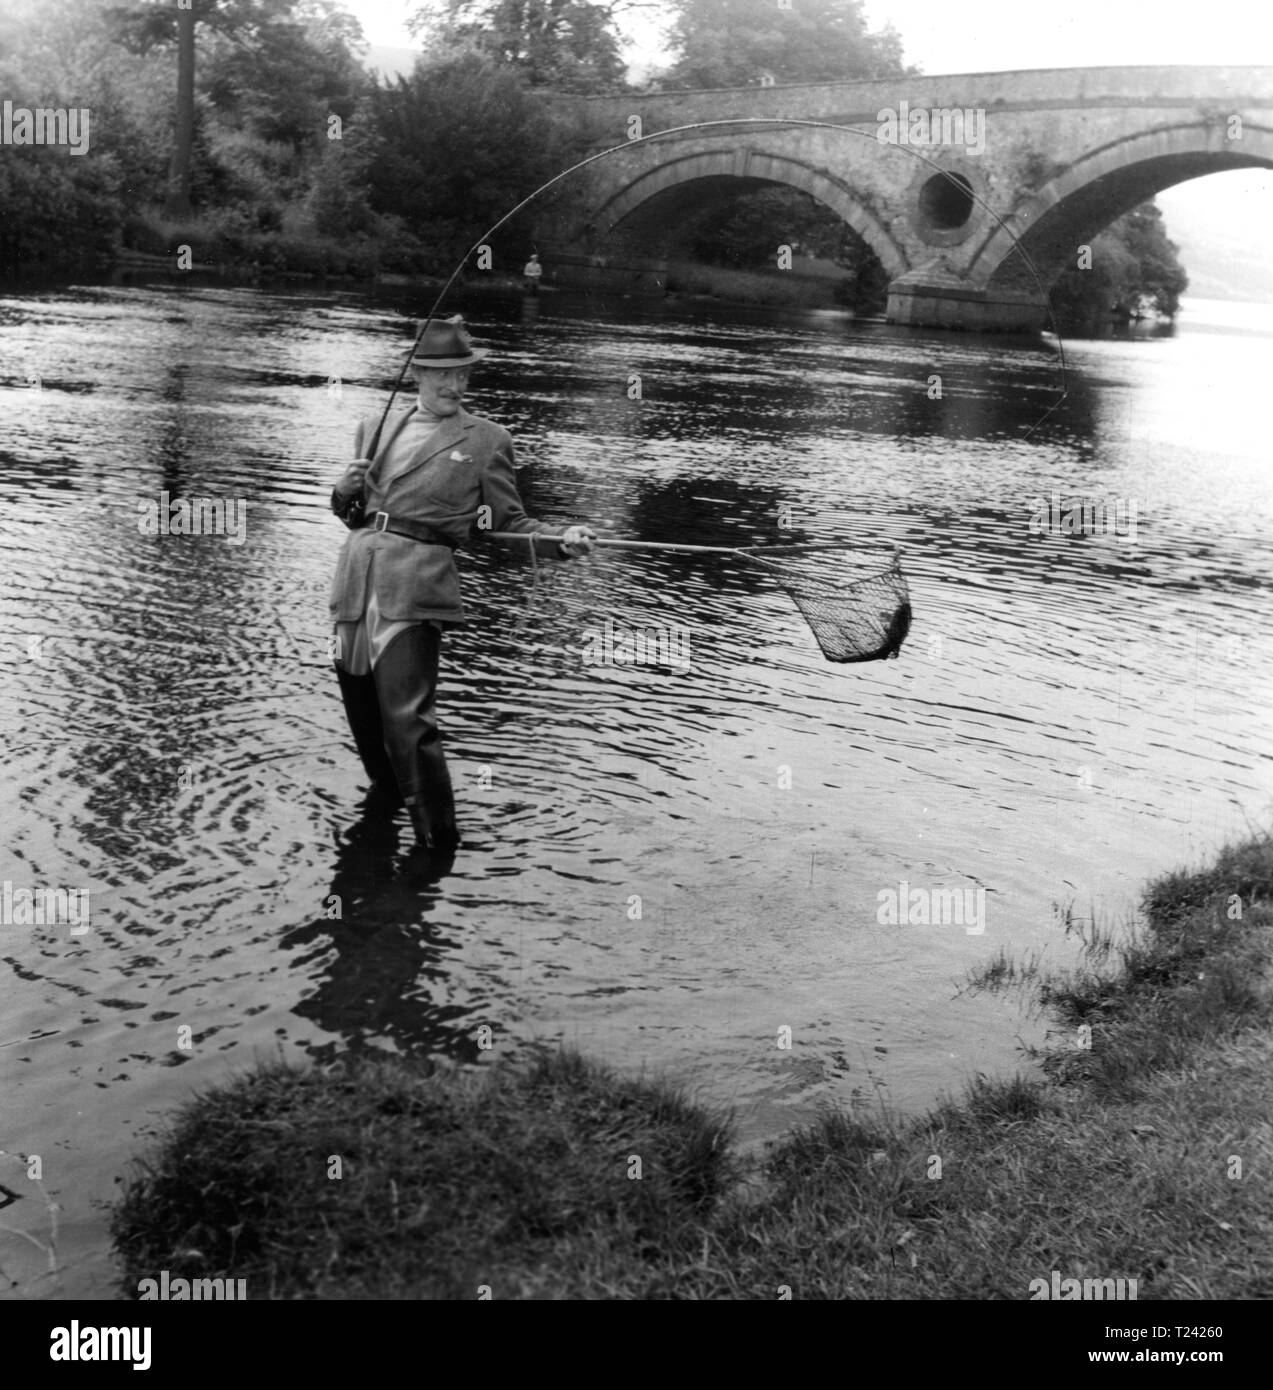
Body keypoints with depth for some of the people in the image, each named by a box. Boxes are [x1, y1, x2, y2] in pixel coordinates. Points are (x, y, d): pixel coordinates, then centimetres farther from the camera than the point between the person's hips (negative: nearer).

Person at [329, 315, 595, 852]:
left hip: (415, 586, -5)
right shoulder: (376, 427, 18)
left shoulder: (486, 440, 7)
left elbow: (508, 523, 7)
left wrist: (562, 541, -11)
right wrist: (347, 490, 1)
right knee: (359, 703, 14)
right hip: (356, 579, 5)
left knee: (406, 715, -14)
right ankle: (386, 794, 41)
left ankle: (438, 843, -3)